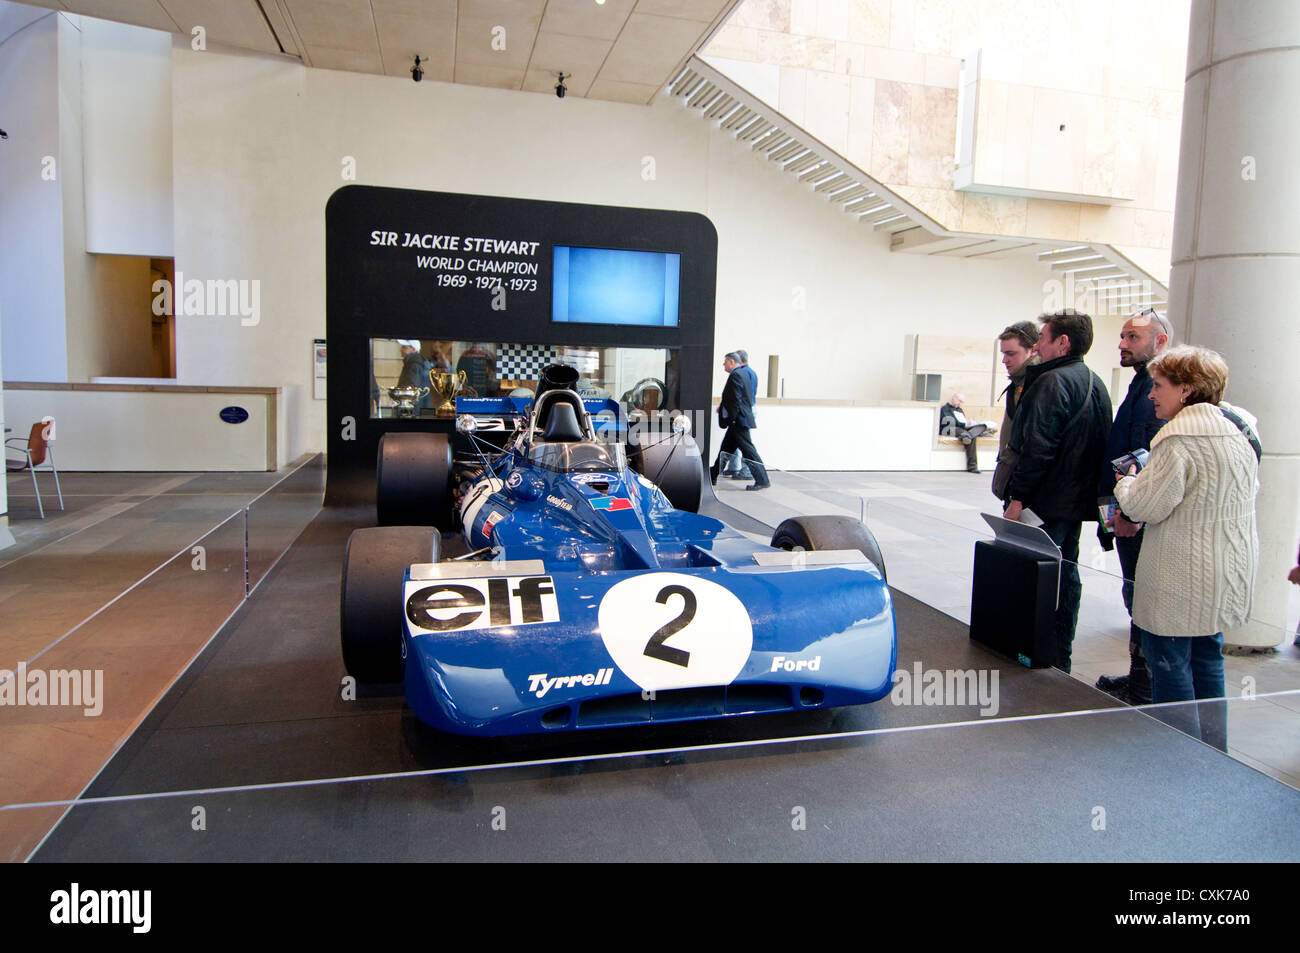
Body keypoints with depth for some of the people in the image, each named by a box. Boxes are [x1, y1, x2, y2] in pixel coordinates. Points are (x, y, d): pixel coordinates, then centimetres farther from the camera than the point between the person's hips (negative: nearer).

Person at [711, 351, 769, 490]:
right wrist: (722, 406, 17)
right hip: (738, 421, 11)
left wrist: (731, 419, -17)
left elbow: (736, 399, -21)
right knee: (725, 448, 16)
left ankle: (762, 480, -6)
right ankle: (712, 476, 24)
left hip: (739, 421, -11)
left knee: (748, 450, -8)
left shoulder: (735, 375, -15)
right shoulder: (742, 374, 17)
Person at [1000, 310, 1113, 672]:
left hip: (1046, 505, -9)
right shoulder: (1095, 384, 14)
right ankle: (1061, 659, 24)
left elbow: (1037, 448, -22)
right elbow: (1102, 446, 19)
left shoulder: (1052, 381, -16)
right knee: (1066, 573, 15)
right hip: (1078, 502, 10)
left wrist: (1018, 496, -18)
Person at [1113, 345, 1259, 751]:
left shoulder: (1179, 438, -19)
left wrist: (1127, 483, 1)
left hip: (1182, 577, -9)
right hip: (1226, 576, 9)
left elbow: (1145, 507, -21)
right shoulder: (1236, 433, 10)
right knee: (1207, 662, 20)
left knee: (1169, 664, 2)